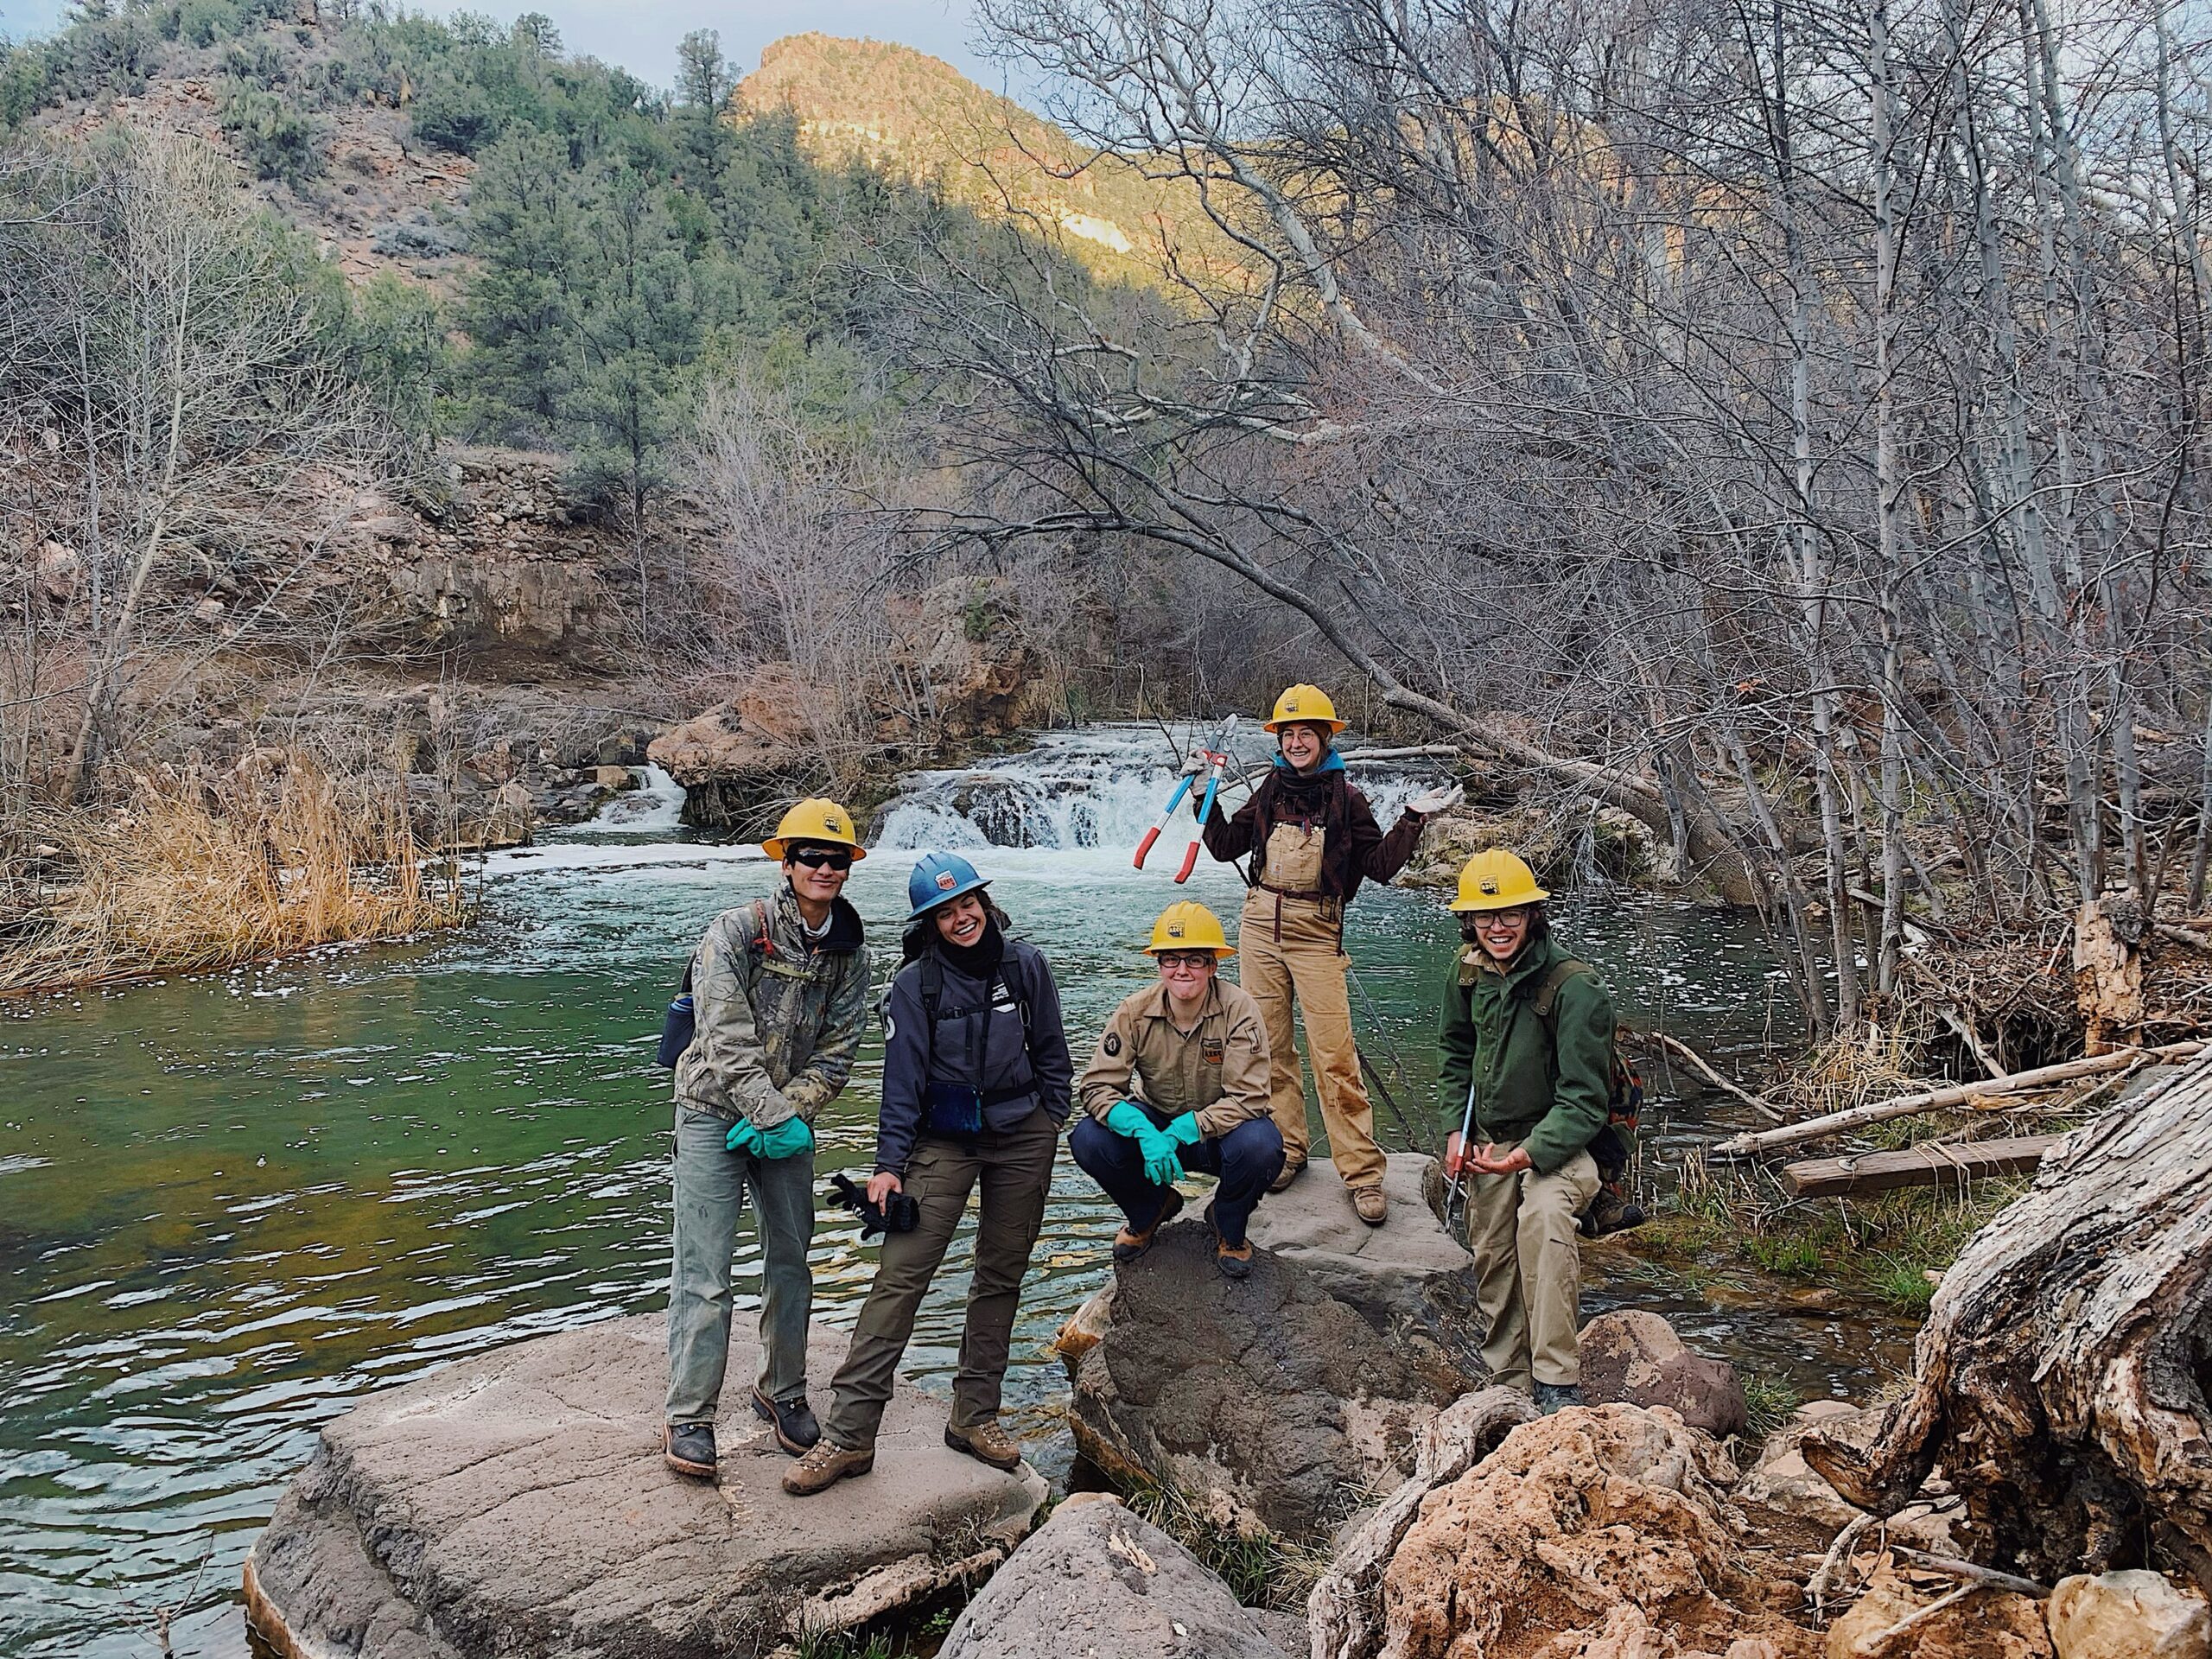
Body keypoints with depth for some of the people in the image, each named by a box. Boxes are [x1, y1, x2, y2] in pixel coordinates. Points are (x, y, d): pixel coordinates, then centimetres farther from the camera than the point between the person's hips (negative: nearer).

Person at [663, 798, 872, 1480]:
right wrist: (773, 1116, -23)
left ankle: (782, 1391, 30)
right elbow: (727, 1041, -20)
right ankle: (688, 1417, 4)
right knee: (704, 1271, -6)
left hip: (788, 1118, 5)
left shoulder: (849, 954, 0)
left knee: (791, 1262, 13)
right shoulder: (736, 932, -15)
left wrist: (791, 1115, -15)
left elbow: (837, 1052, -2)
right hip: (715, 1113, -5)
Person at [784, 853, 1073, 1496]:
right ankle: (849, 1434, -9)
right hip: (943, 1140, -2)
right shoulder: (915, 984, -7)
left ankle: (975, 1416, 22)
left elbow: (1052, 1054, 8)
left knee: (1000, 1276, 9)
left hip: (1022, 1137, 2)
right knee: (900, 1273, -11)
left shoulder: (1026, 966, -2)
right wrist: (888, 1164, -10)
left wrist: (1052, 1127, 7)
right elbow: (902, 1080, -6)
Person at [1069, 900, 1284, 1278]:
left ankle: (1230, 1230, 0)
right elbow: (1098, 1086, -18)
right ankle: (1150, 1211, 8)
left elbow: (1248, 1098, -25)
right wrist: (1145, 1133, -37)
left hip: (1218, 1130, -2)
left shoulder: (1238, 1009, -21)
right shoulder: (1134, 1012, -14)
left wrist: (1180, 1132, -34)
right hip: (1155, 1123, 2)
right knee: (1088, 1140, -25)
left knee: (1260, 1145, -36)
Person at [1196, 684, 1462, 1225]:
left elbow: (1380, 866, 0)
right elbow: (1226, 846, 17)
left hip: (1316, 932, -4)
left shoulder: (1346, 798, 1)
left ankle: (1362, 1171, -5)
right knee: (1269, 1046, 7)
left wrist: (1413, 821, -8)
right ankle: (1286, 1150, 19)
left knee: (1334, 1054, -10)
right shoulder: (1270, 792, 10)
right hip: (1260, 925, 4)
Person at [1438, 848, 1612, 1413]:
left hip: (1559, 1139, -7)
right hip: (1490, 1140, 7)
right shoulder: (1468, 971, 0)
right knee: (1492, 1256, 9)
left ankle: (1558, 1387, -31)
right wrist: (1456, 1129, 6)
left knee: (1543, 1217, -34)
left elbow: (1584, 1097, -22)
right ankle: (1510, 1383, 29)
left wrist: (1532, 1155, -33)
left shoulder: (1573, 986, -21)